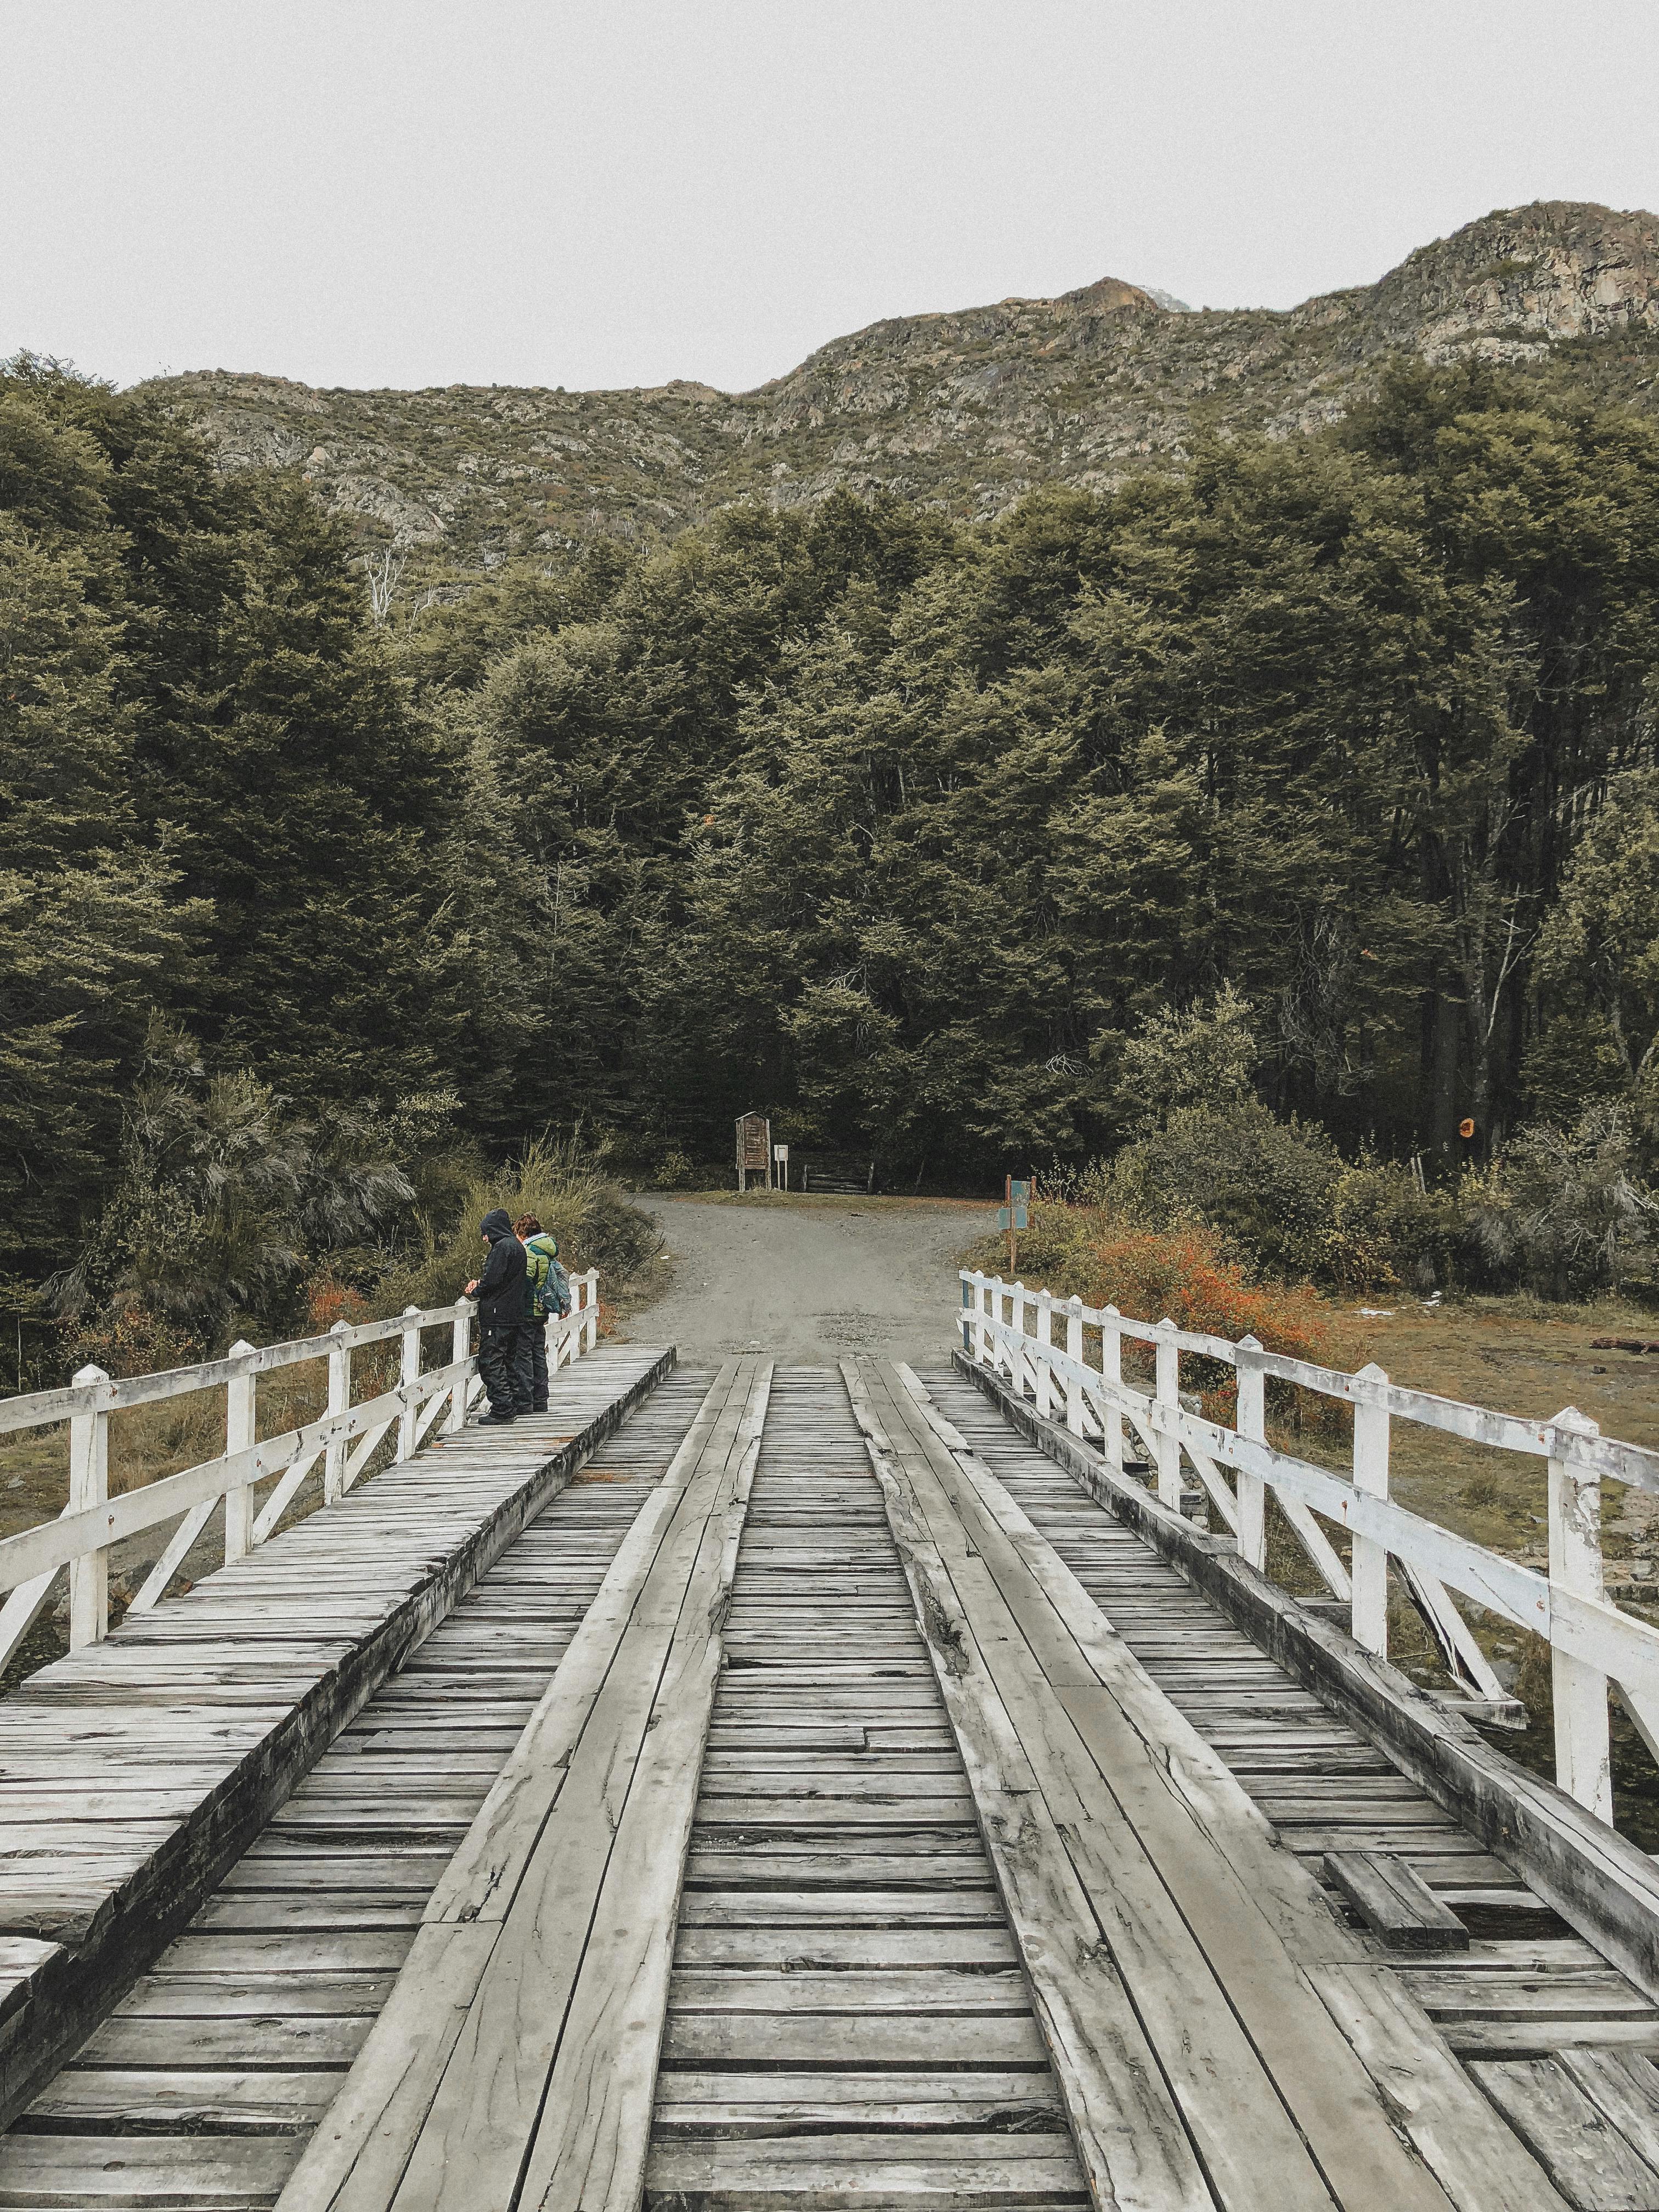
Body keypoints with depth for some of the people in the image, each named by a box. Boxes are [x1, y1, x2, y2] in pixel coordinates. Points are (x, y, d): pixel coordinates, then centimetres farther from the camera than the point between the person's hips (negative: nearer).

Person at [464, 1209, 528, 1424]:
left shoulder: (502, 1247, -14)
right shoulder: (517, 1246, 17)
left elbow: (492, 1281, -19)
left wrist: (475, 1291, -1)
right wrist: (479, 1283, 9)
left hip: (497, 1316, -10)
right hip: (515, 1316, 10)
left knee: (491, 1362, -6)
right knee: (510, 1361, 14)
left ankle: (501, 1409, -7)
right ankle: (511, 1406, 19)